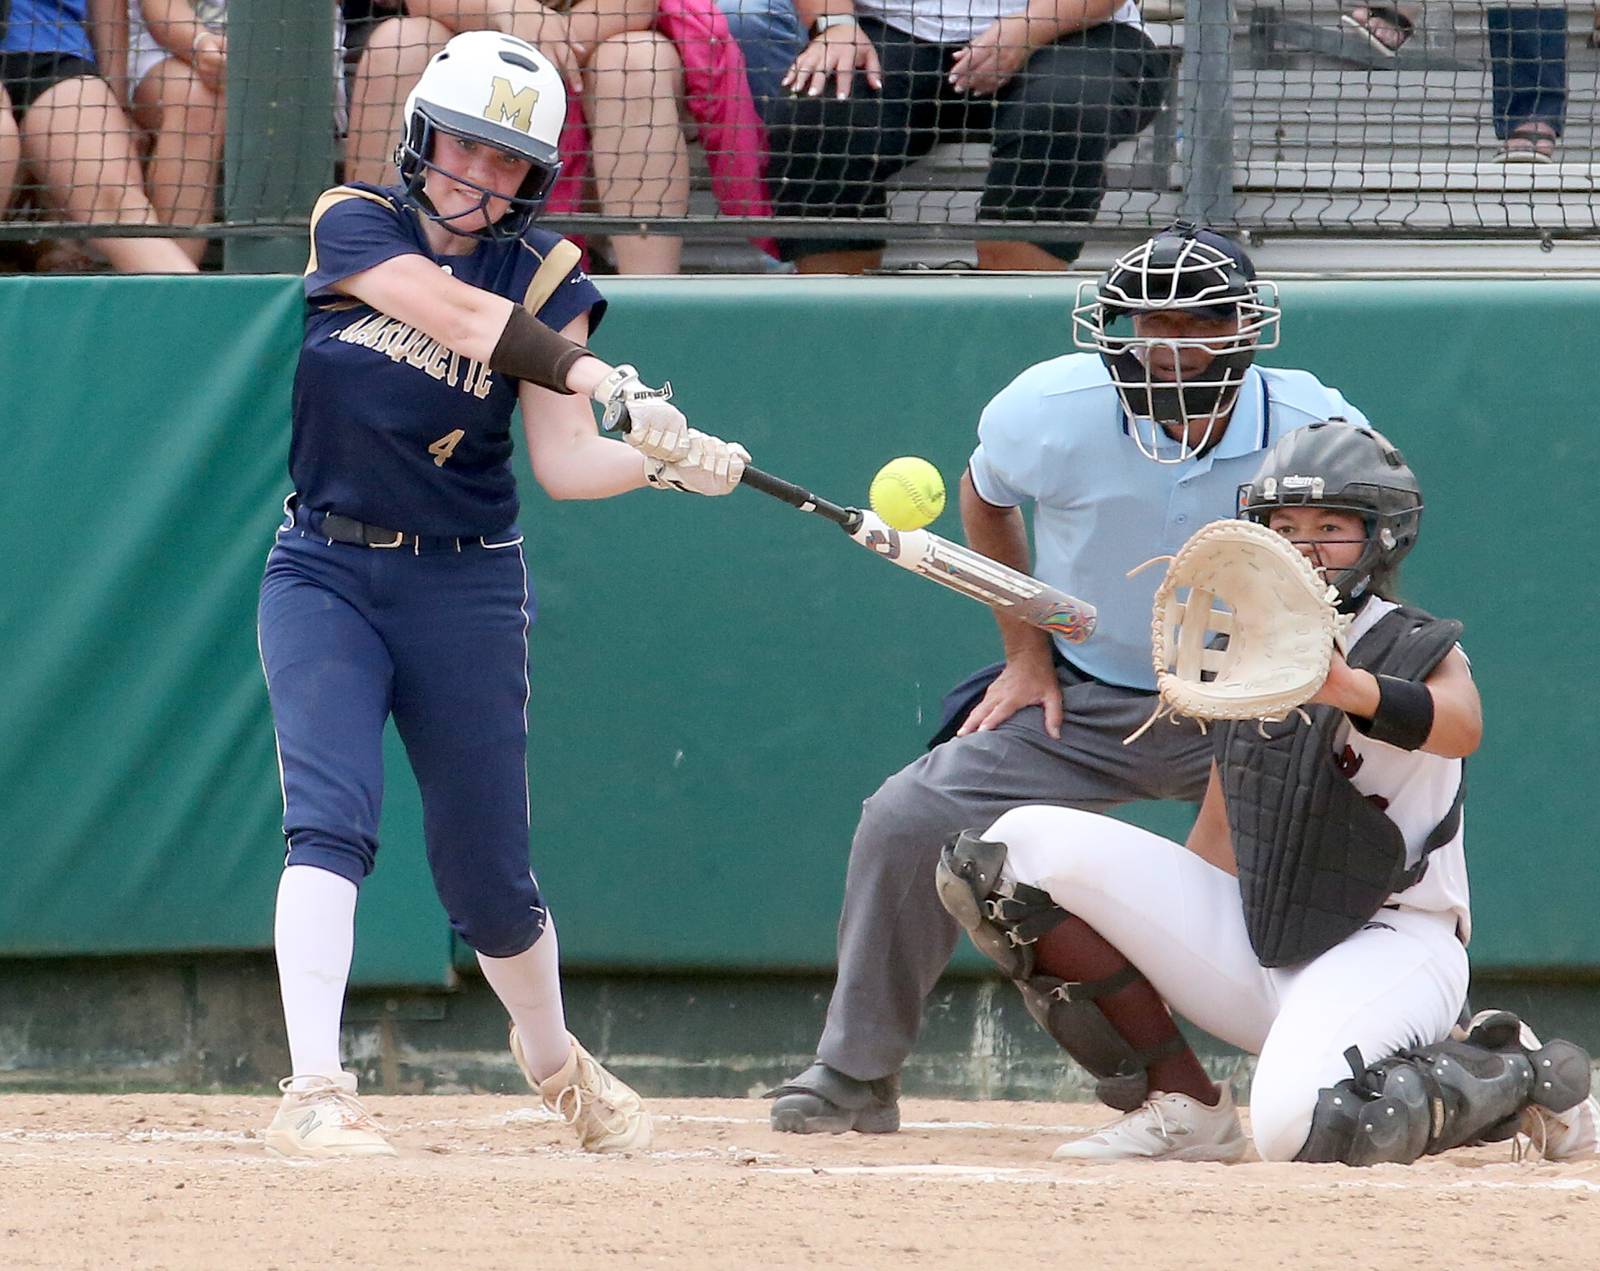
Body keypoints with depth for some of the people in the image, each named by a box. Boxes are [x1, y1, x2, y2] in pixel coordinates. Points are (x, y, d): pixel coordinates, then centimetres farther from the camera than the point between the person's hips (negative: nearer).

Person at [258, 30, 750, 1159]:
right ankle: (315, 1094, -28)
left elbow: (566, 462, -10)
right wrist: (605, 380, -32)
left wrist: (664, 460, -30)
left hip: (466, 589, 1)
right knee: (330, 818, -20)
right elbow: (464, 316, -21)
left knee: (489, 875, 5)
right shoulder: (354, 226, -4)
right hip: (326, 575, -1)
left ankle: (552, 1056, 34)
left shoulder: (546, 281, -2)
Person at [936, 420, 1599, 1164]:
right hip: (1246, 949, 6)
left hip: (1387, 946, -6)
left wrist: (1348, 688, -54)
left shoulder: (1420, 651, -8)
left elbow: (1459, 728, -34)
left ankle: (1521, 1077, -4)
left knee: (1301, 1126, -37)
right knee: (1022, 846, -9)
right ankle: (1182, 1110, -4)